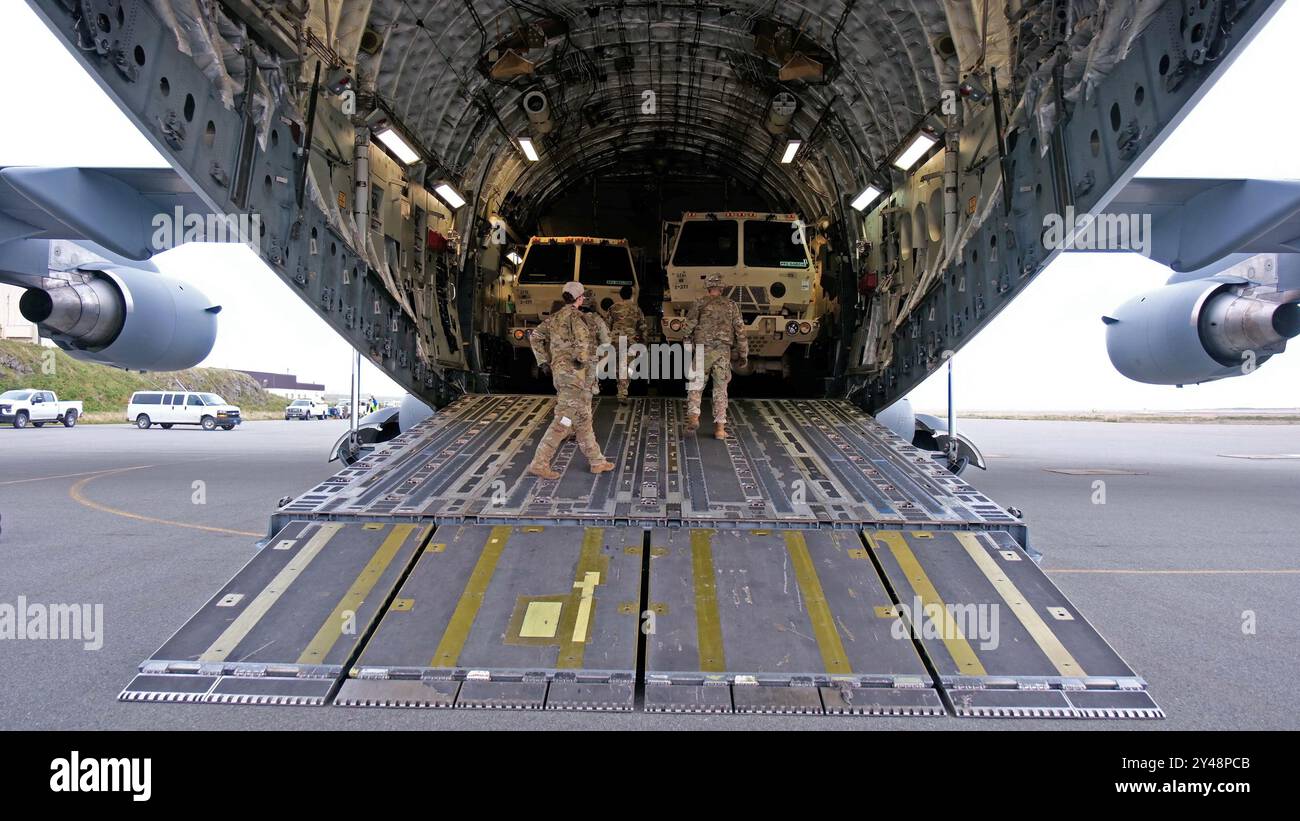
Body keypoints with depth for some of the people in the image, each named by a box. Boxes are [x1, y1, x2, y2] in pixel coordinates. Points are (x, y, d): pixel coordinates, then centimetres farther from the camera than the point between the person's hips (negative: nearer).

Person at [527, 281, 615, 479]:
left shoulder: (555, 317, 15)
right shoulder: (574, 316, -10)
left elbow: (535, 337, 18)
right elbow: (582, 338, -28)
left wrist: (543, 361, 16)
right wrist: (583, 359, -14)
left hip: (559, 370, 10)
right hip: (572, 373, -10)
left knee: (583, 418, 15)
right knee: (564, 420, -8)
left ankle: (596, 461, 23)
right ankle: (539, 463, -7)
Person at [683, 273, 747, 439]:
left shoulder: (699, 304, 4)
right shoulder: (731, 305, 9)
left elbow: (688, 327, -2)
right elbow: (740, 331, 8)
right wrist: (743, 354, 13)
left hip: (703, 350, -1)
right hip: (724, 351, 1)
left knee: (696, 385, 9)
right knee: (720, 389, 8)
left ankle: (693, 416, -11)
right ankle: (719, 427, 5)